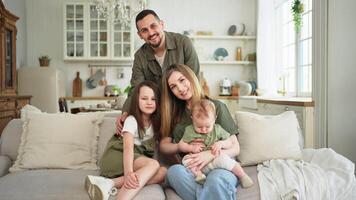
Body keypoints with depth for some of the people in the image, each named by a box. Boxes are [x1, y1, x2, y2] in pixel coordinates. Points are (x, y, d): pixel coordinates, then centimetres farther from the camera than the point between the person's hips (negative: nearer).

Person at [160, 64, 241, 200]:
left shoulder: (216, 106, 3)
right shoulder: (174, 112, 14)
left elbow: (235, 148, 1)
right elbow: (163, 146, 10)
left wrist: (212, 154, -18)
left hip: (220, 166, -3)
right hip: (190, 169, 4)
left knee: (216, 179, -39)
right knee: (174, 171, -32)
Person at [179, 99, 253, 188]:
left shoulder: (217, 129, 6)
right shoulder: (189, 130, 5)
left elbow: (230, 142, 9)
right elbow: (180, 145, 9)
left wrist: (221, 143, -13)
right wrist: (191, 148, -11)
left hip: (215, 160, -1)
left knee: (223, 159, -31)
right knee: (186, 159, -26)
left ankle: (243, 175, -15)